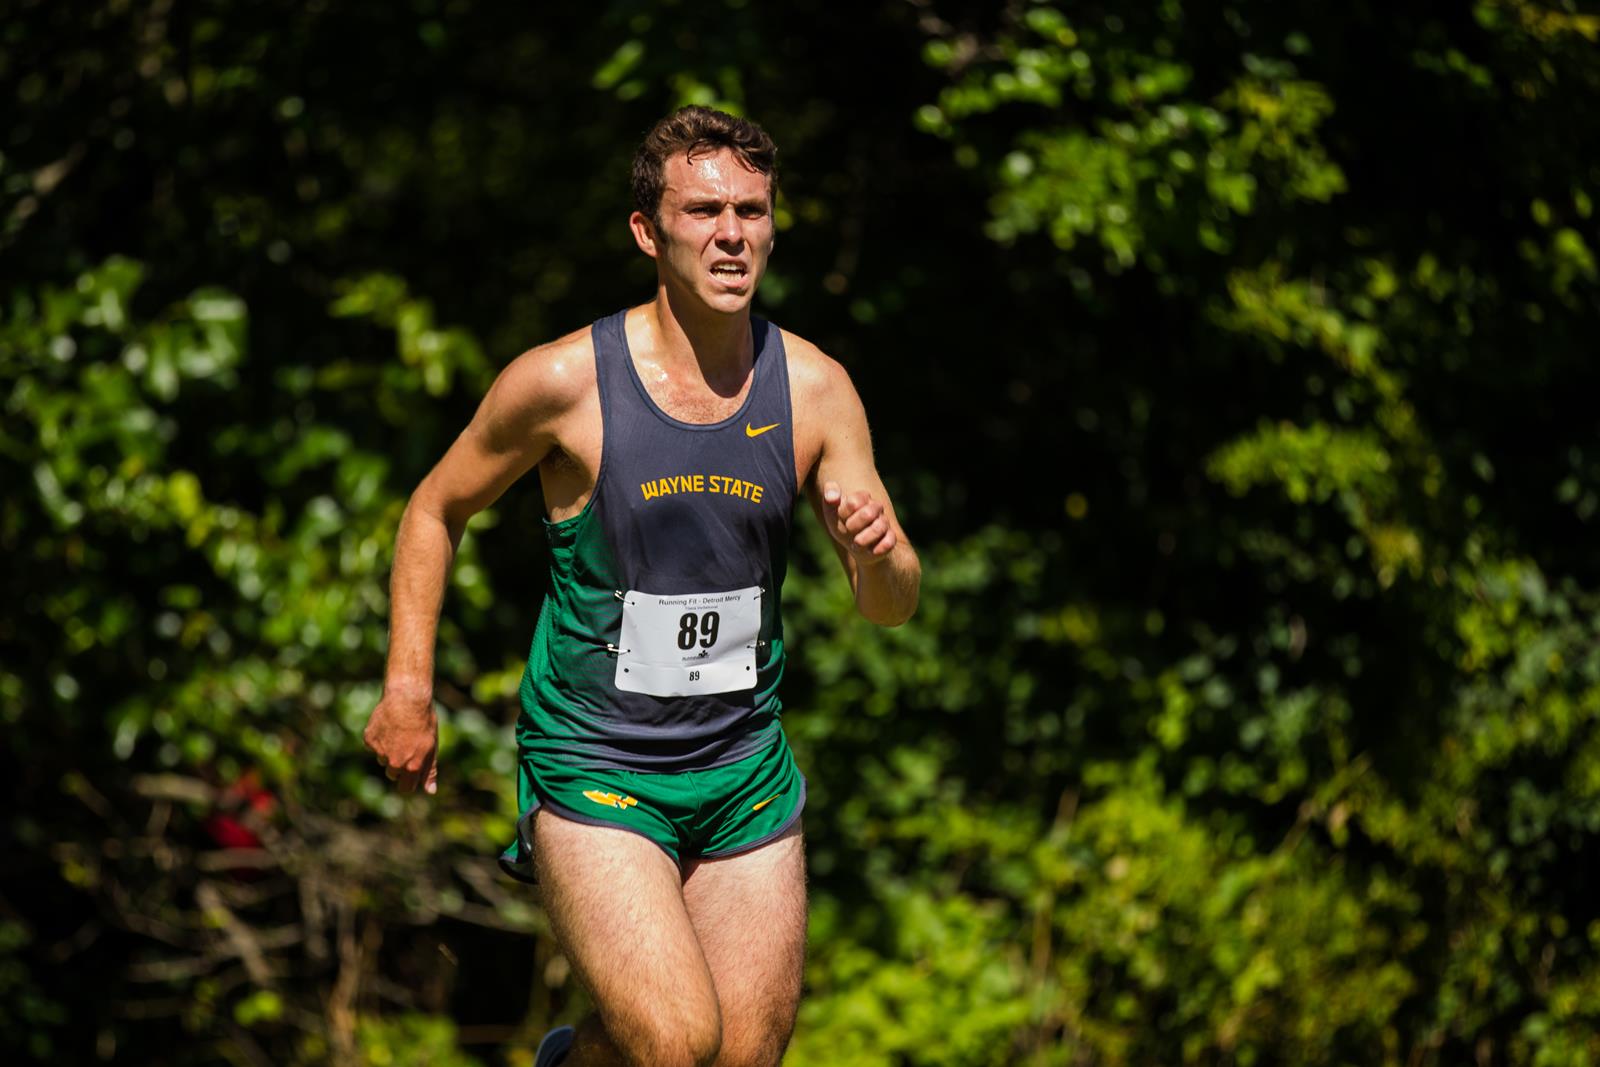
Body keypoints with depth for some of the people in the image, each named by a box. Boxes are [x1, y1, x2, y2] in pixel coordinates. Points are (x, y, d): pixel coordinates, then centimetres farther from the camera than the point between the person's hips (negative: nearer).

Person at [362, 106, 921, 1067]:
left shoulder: (815, 389, -3)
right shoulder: (563, 382, -12)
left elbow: (893, 606, 0)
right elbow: (437, 511, 4)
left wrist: (876, 553, -23)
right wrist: (408, 691, -1)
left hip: (747, 771, 4)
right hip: (593, 770, -4)